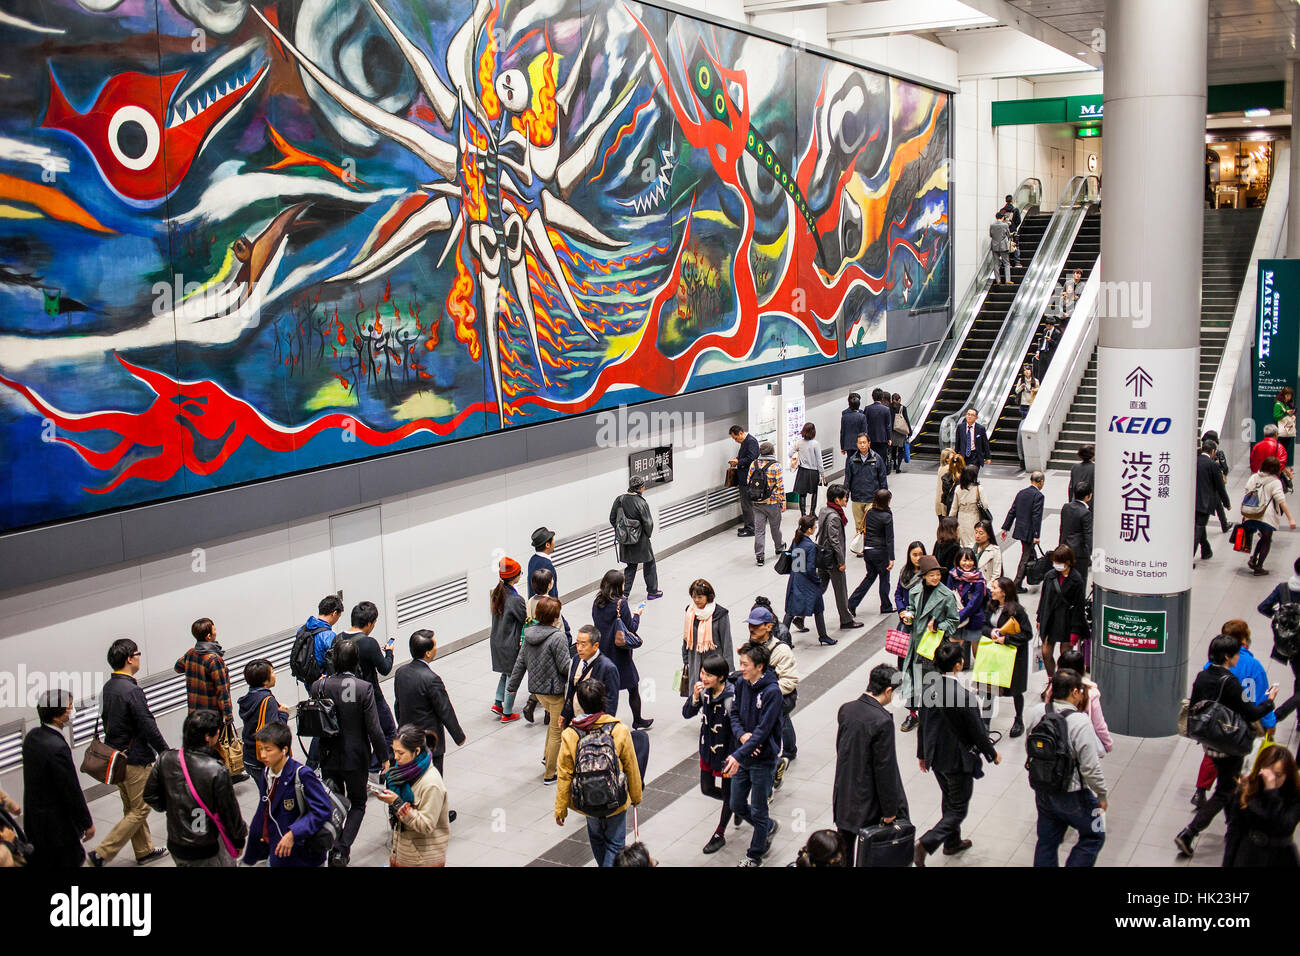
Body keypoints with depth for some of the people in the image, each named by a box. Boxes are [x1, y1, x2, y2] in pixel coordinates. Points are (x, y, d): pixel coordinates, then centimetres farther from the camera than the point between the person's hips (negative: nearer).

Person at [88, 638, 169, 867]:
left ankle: (144, 850, 31)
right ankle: (102, 853, -2)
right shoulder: (131, 690, -23)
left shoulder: (108, 687, 5)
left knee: (131, 808, 18)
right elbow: (148, 727, -21)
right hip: (135, 759, -9)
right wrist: (166, 753, -11)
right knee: (140, 810, 1)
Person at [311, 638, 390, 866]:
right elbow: (374, 729, -16)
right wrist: (383, 757, -3)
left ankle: (335, 851, 27)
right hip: (356, 757, -3)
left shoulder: (319, 687, -10)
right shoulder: (364, 688, -19)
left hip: (329, 756, 3)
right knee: (358, 804, 15)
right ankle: (341, 849, 0)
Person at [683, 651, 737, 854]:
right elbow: (687, 714, -6)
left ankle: (719, 834, 31)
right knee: (707, 789, 21)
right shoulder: (703, 690, -12)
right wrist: (695, 697, -25)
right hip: (707, 749, 7)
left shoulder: (731, 697, -30)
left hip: (725, 752, -6)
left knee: (727, 793, 12)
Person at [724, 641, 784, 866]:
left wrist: (738, 755, -30)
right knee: (737, 805, 17)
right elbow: (734, 714, 6)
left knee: (758, 811, 7)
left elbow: (763, 730, -24)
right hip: (742, 756, 7)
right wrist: (741, 734, -16)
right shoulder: (742, 683, -1)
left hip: (763, 759, -7)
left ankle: (755, 855, 27)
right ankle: (769, 827, 43)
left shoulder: (772, 691, -21)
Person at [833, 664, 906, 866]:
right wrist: (889, 810, -12)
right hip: (868, 801, -6)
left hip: (844, 794, 6)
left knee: (843, 849, 19)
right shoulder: (882, 721, -24)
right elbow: (884, 768, -21)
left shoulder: (845, 709, -3)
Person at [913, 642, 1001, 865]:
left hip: (935, 757, 7)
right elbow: (977, 732, -17)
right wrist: (993, 754, 2)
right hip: (958, 760, -7)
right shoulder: (964, 696, -28)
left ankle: (953, 842, 44)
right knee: (958, 809, 8)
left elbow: (922, 725, 3)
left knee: (949, 800, 27)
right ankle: (925, 844, -5)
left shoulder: (928, 688, -9)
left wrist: (922, 754, 17)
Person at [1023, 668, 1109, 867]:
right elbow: (1091, 768, -20)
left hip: (1042, 791, 6)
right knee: (1094, 836, 15)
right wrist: (1102, 794, -7)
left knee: (1047, 840, 20)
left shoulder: (1036, 711, -7)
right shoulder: (1080, 721, -24)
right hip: (1072, 796, -6)